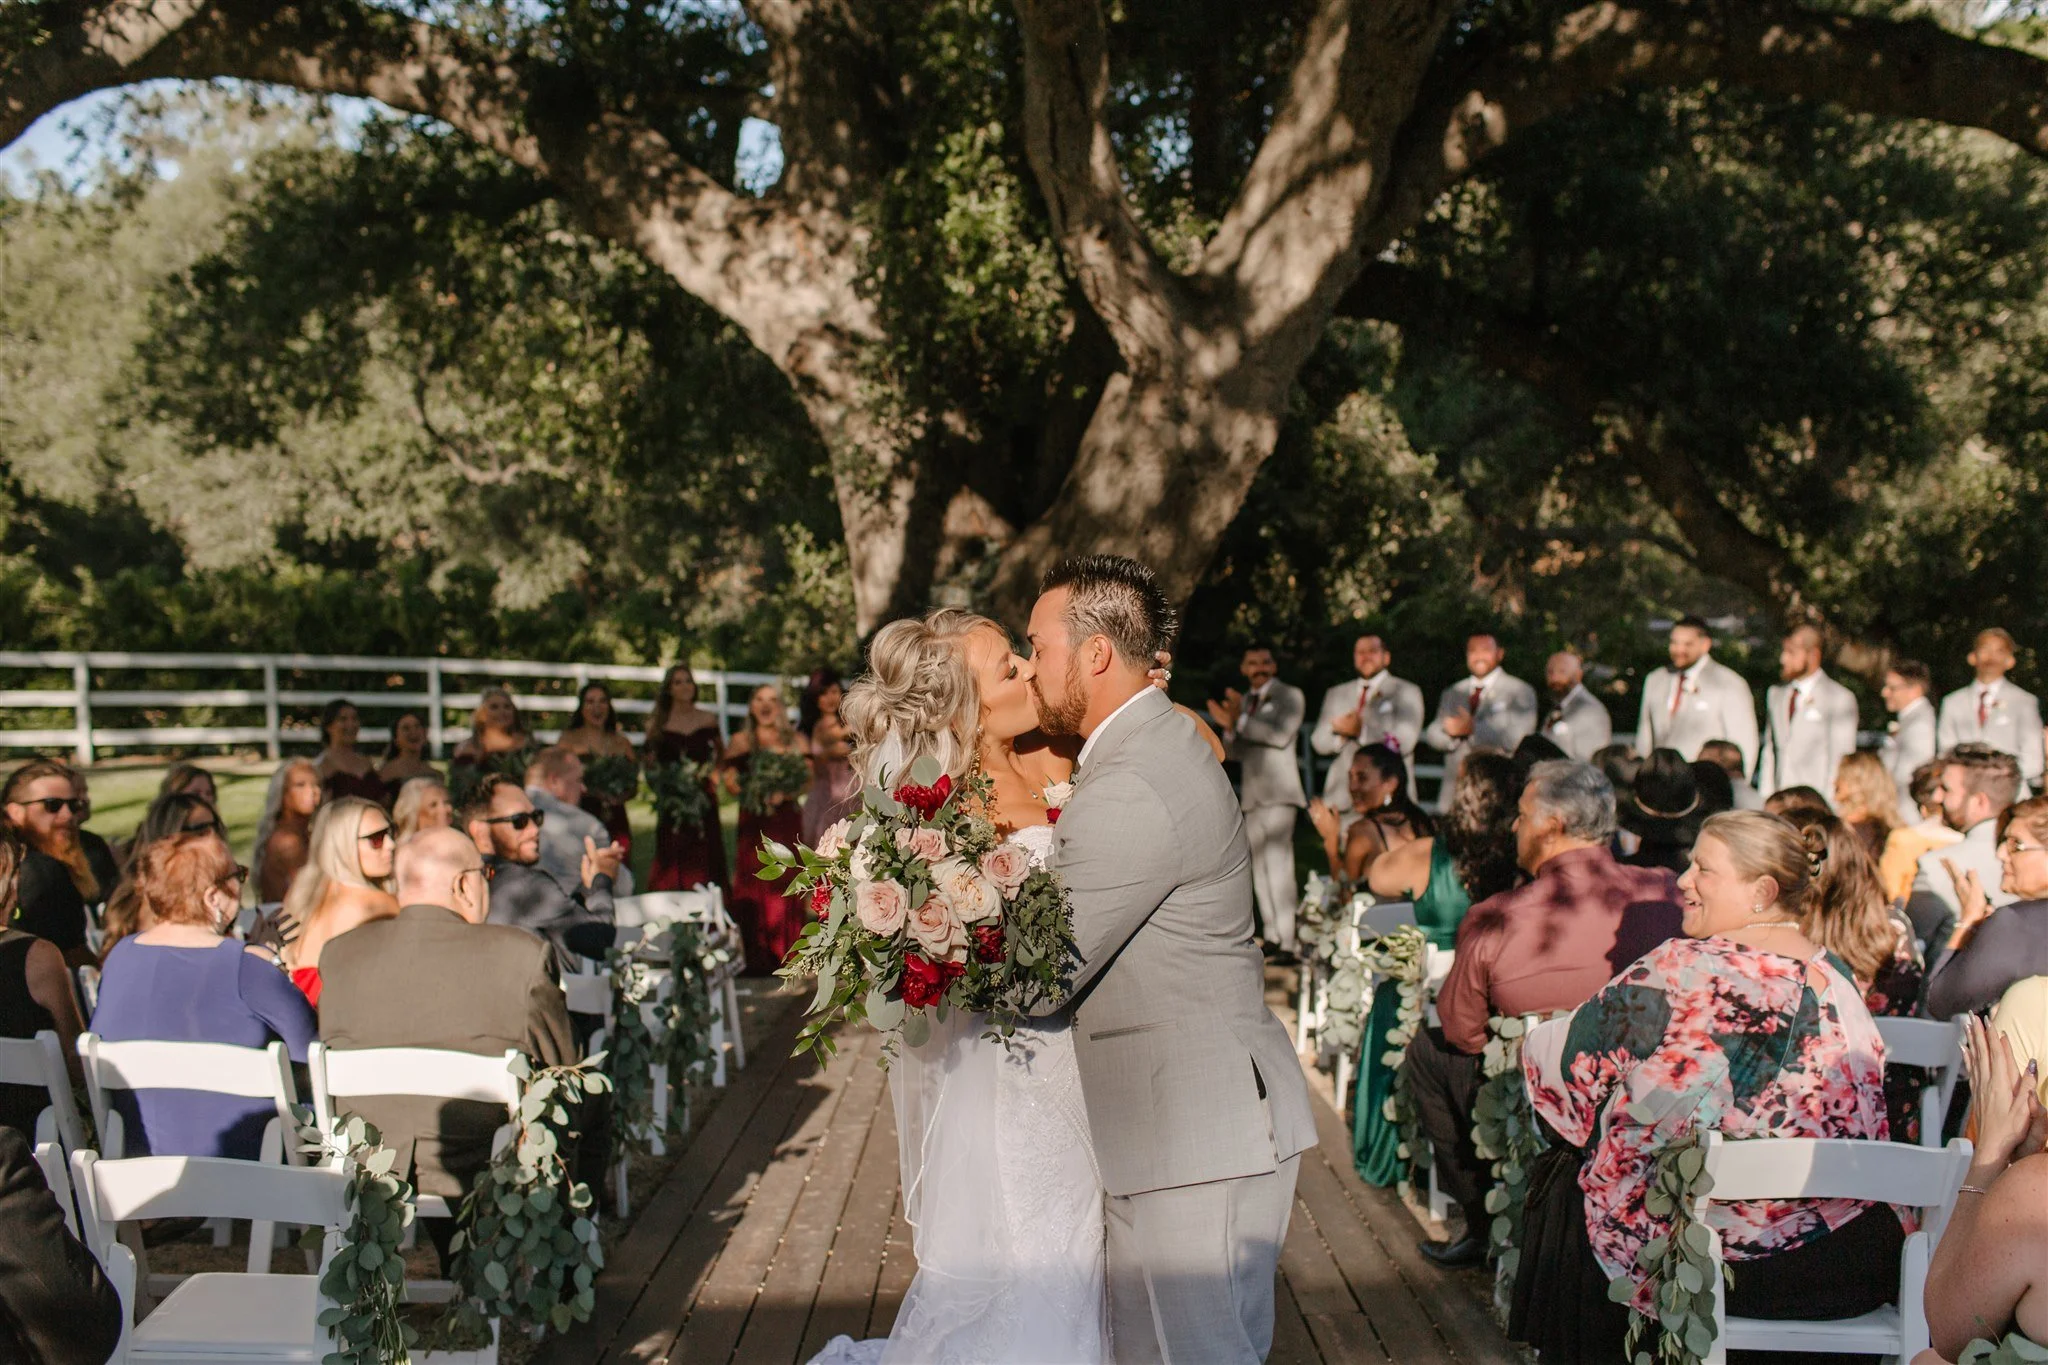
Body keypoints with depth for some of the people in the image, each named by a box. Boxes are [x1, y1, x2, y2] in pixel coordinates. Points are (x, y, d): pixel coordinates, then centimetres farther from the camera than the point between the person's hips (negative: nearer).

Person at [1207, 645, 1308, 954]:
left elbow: (1280, 735, -16)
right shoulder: (1242, 700, 19)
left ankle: (1286, 941, -20)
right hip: (1252, 794, 7)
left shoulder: (1290, 696, 0)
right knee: (1259, 866, 8)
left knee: (1278, 861, -16)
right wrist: (1228, 727, 0)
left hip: (1279, 792, -7)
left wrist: (1240, 720, -17)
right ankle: (1270, 936, 13)